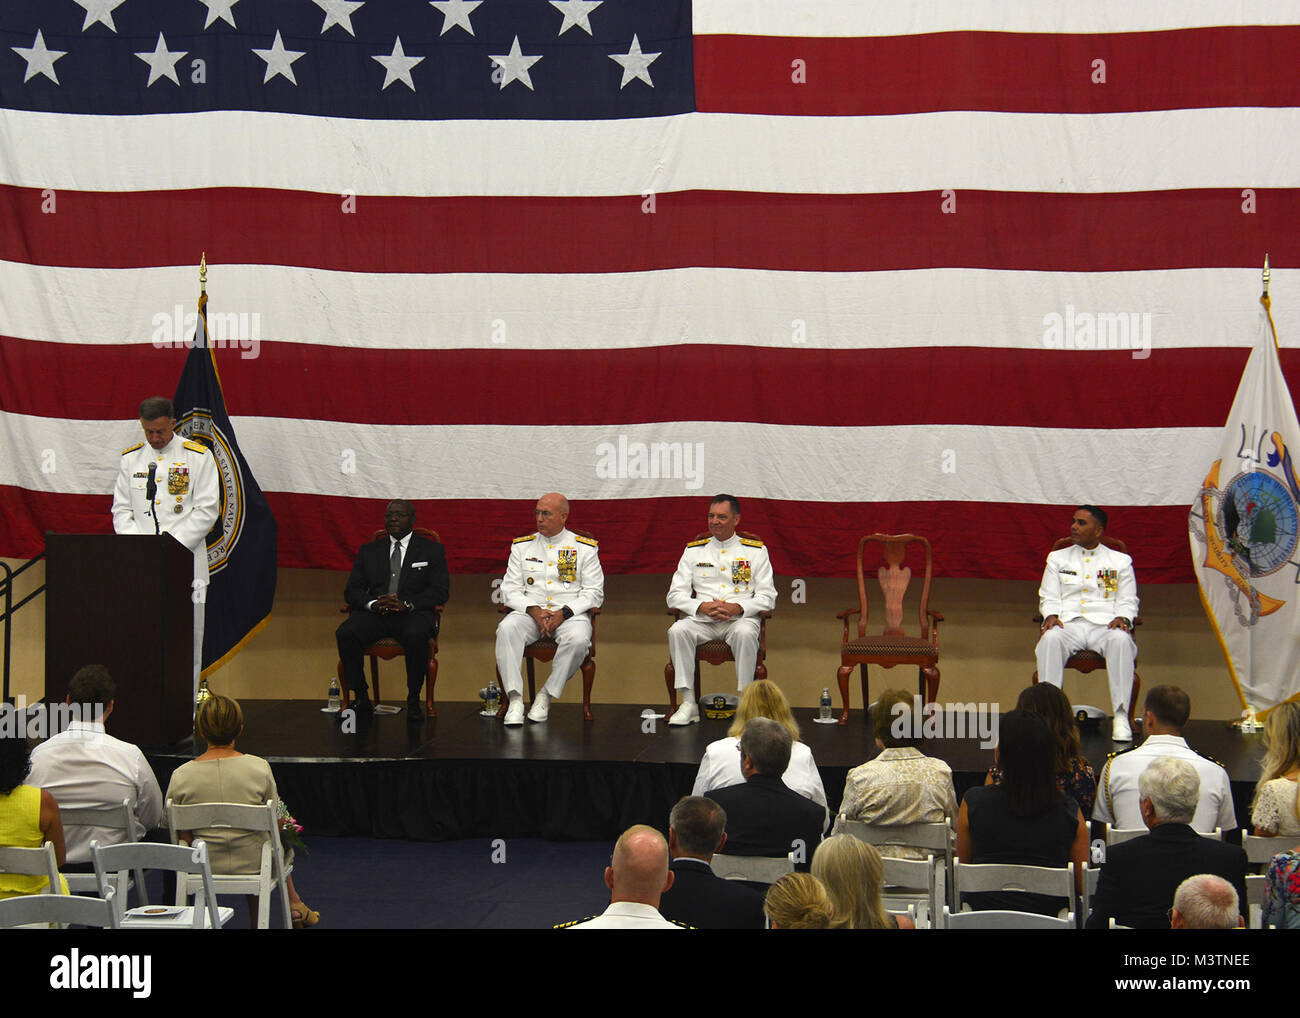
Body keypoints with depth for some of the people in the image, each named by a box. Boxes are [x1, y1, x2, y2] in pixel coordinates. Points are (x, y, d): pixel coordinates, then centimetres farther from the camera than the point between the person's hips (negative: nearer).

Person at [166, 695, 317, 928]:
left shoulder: (180, 776, -12)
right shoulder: (259, 767, -15)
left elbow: (181, 835, -5)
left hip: (203, 868, 1)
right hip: (253, 866, -1)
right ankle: (294, 905, 44)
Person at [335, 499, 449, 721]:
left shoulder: (431, 549, 11)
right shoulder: (368, 551, 19)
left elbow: (440, 590, 1)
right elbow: (352, 590, 12)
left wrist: (407, 604, -16)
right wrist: (372, 603, -11)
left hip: (413, 613, -3)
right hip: (374, 612, 3)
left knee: (417, 636, -38)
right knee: (345, 634, -28)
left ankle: (413, 700, -23)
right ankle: (361, 699, -15)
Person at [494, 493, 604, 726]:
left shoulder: (584, 548, 8)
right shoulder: (522, 546, 14)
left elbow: (594, 592, 3)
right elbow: (510, 590, 8)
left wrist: (563, 613, -13)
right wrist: (534, 610, -11)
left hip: (569, 613, -2)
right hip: (530, 612, 2)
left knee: (578, 638, -35)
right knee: (507, 629, -31)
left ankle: (547, 695, -19)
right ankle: (514, 699, -31)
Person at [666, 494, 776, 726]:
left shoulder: (756, 551, 10)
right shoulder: (694, 551, 15)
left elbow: (767, 597, 3)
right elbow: (675, 595, 9)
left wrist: (737, 608, -15)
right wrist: (702, 607, -12)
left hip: (740, 618, -2)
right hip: (701, 619, 2)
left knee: (745, 633, -37)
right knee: (677, 630, -29)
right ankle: (688, 704, -27)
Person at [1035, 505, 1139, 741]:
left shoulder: (1120, 561, 17)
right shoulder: (1058, 558, 21)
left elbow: (1128, 601, 12)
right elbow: (1049, 597, 14)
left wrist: (1122, 618, -10)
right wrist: (1051, 615, -8)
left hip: (1105, 624, -1)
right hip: (1069, 622, 1)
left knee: (1121, 640, -37)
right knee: (1051, 638, -35)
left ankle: (1121, 717, -38)